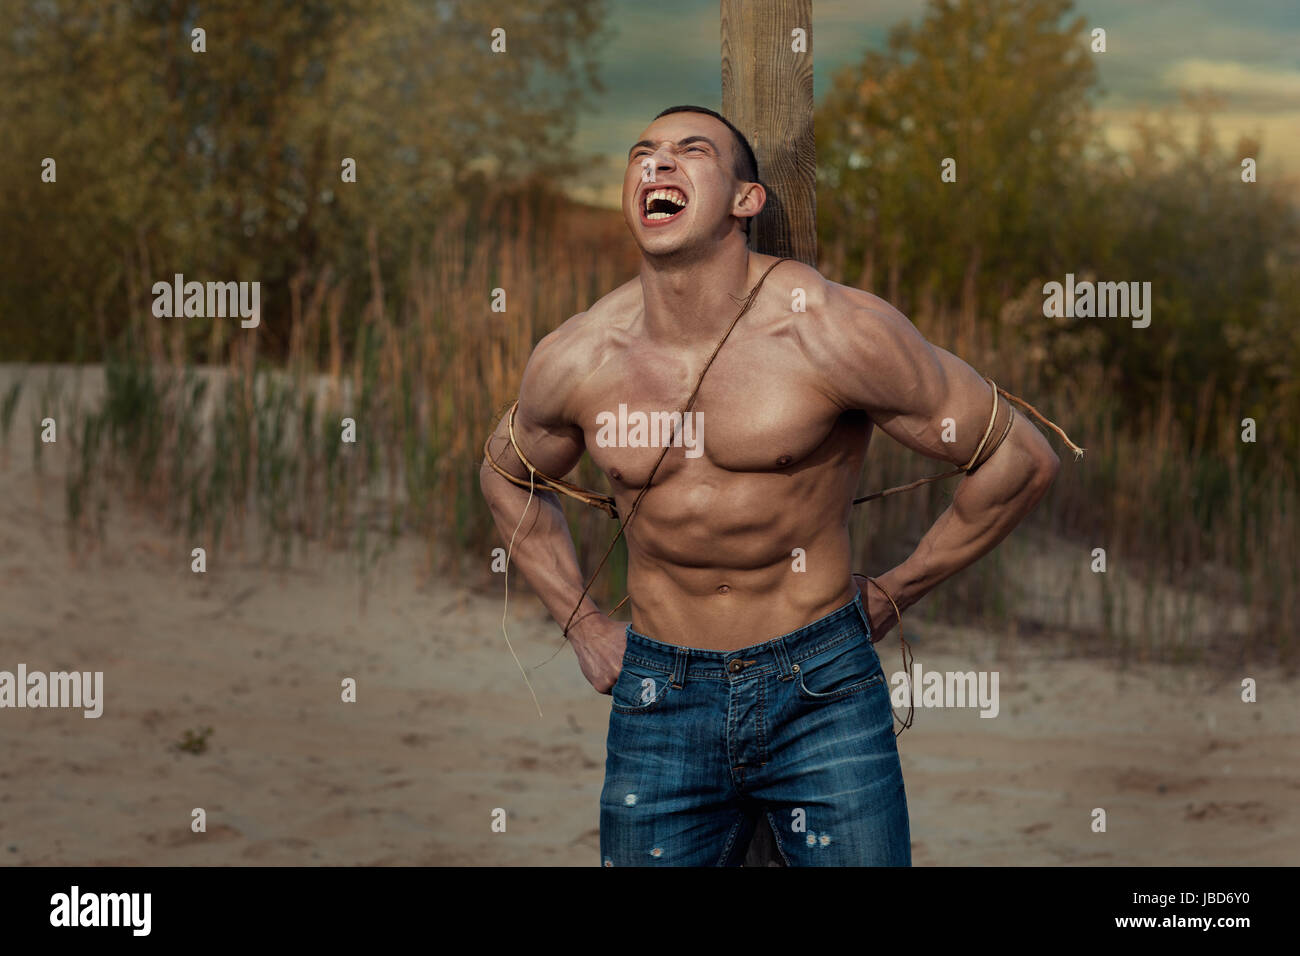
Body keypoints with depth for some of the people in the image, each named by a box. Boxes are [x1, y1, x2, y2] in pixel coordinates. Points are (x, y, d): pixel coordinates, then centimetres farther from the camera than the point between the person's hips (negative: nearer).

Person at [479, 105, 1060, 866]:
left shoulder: (837, 332, -11)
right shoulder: (574, 361, -1)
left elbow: (1022, 460, -4)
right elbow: (509, 475, 22)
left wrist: (894, 597, 2)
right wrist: (581, 623, 13)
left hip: (823, 691, -2)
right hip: (659, 703, 3)